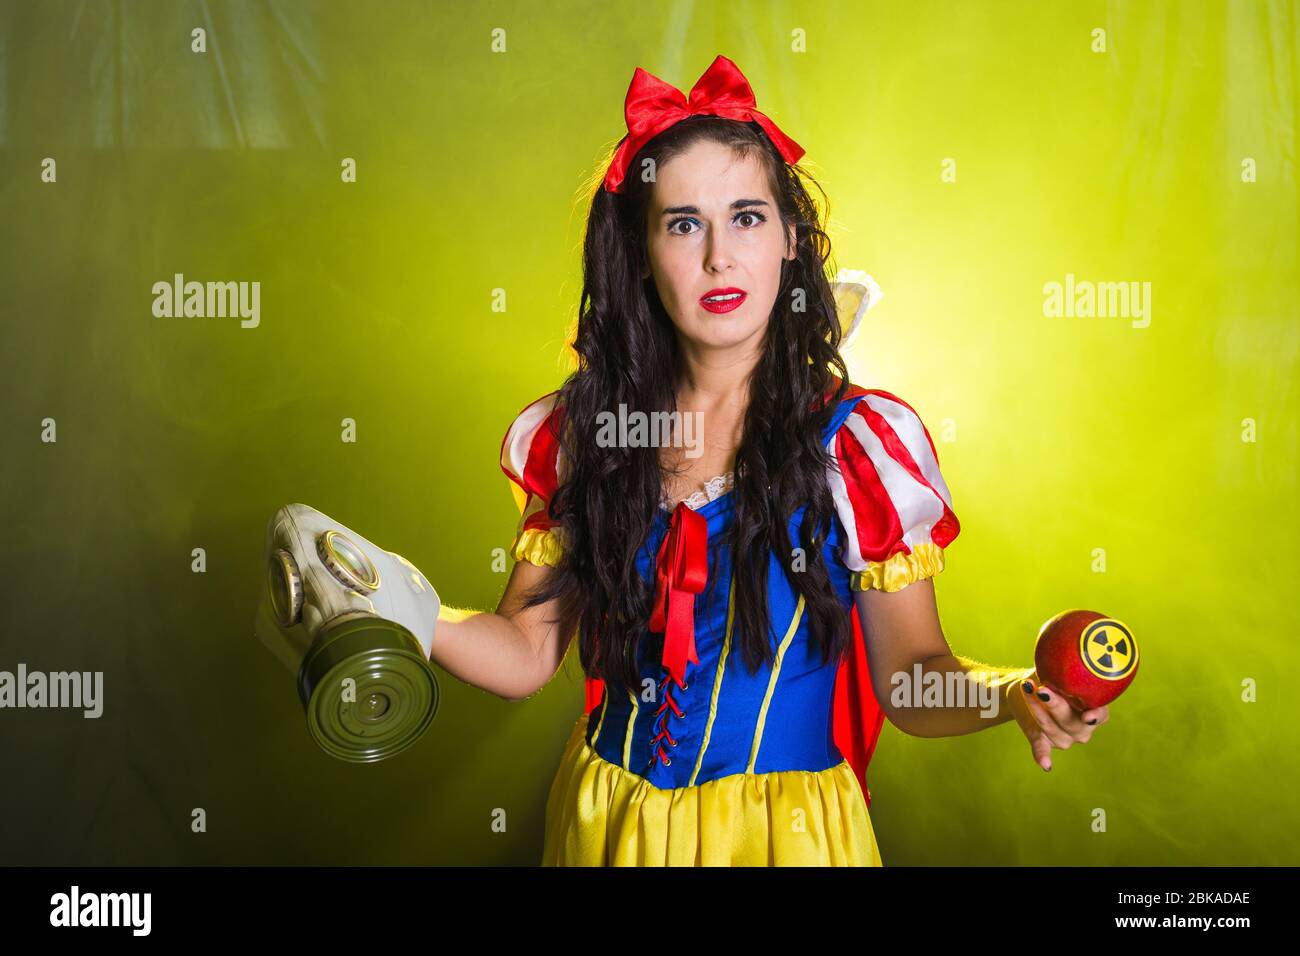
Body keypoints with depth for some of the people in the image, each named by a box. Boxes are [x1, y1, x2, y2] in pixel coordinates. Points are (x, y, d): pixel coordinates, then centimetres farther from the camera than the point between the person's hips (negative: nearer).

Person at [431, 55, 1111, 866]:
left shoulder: (860, 444, -13)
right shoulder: (578, 432, -6)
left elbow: (908, 679, -8)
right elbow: (528, 656, -3)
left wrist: (1012, 695, -27)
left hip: (788, 829, -3)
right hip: (608, 825, 3)